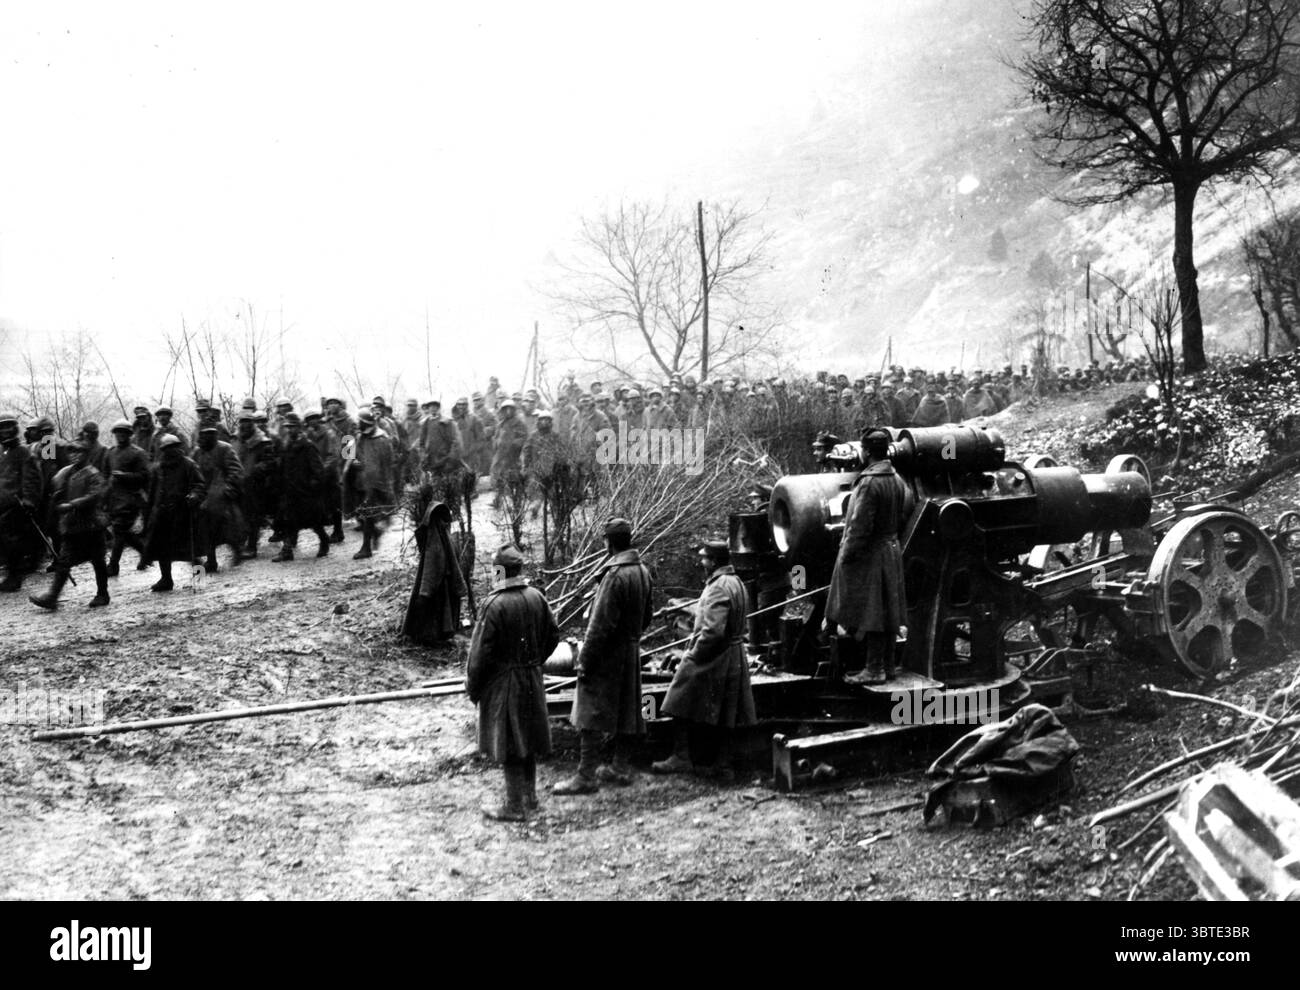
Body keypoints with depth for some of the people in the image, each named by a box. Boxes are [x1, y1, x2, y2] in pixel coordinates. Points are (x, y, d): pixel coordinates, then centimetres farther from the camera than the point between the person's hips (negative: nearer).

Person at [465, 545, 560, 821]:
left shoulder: (495, 604, -20)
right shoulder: (537, 597, 0)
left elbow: (482, 651, -17)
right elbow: (553, 636, 9)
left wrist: (472, 686, -6)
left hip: (503, 682, -7)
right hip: (533, 679, 7)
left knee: (509, 745, 2)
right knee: (528, 741, 18)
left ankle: (515, 806, 8)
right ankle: (529, 797, 30)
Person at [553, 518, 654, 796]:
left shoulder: (615, 576, -21)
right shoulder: (643, 571, 6)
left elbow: (601, 624, -21)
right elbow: (647, 616, 15)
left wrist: (585, 660, -16)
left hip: (608, 654, -9)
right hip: (631, 652, 9)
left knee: (592, 714, -4)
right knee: (626, 711, 14)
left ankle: (587, 775, -3)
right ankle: (620, 768, 24)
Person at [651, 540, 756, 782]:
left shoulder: (718, 588, -20)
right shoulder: (737, 583, 11)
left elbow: (713, 630, -27)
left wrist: (693, 653, -14)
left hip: (712, 659, -9)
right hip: (734, 659, 9)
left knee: (682, 708, 4)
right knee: (727, 715, 11)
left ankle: (681, 757, 9)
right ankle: (724, 766, 16)